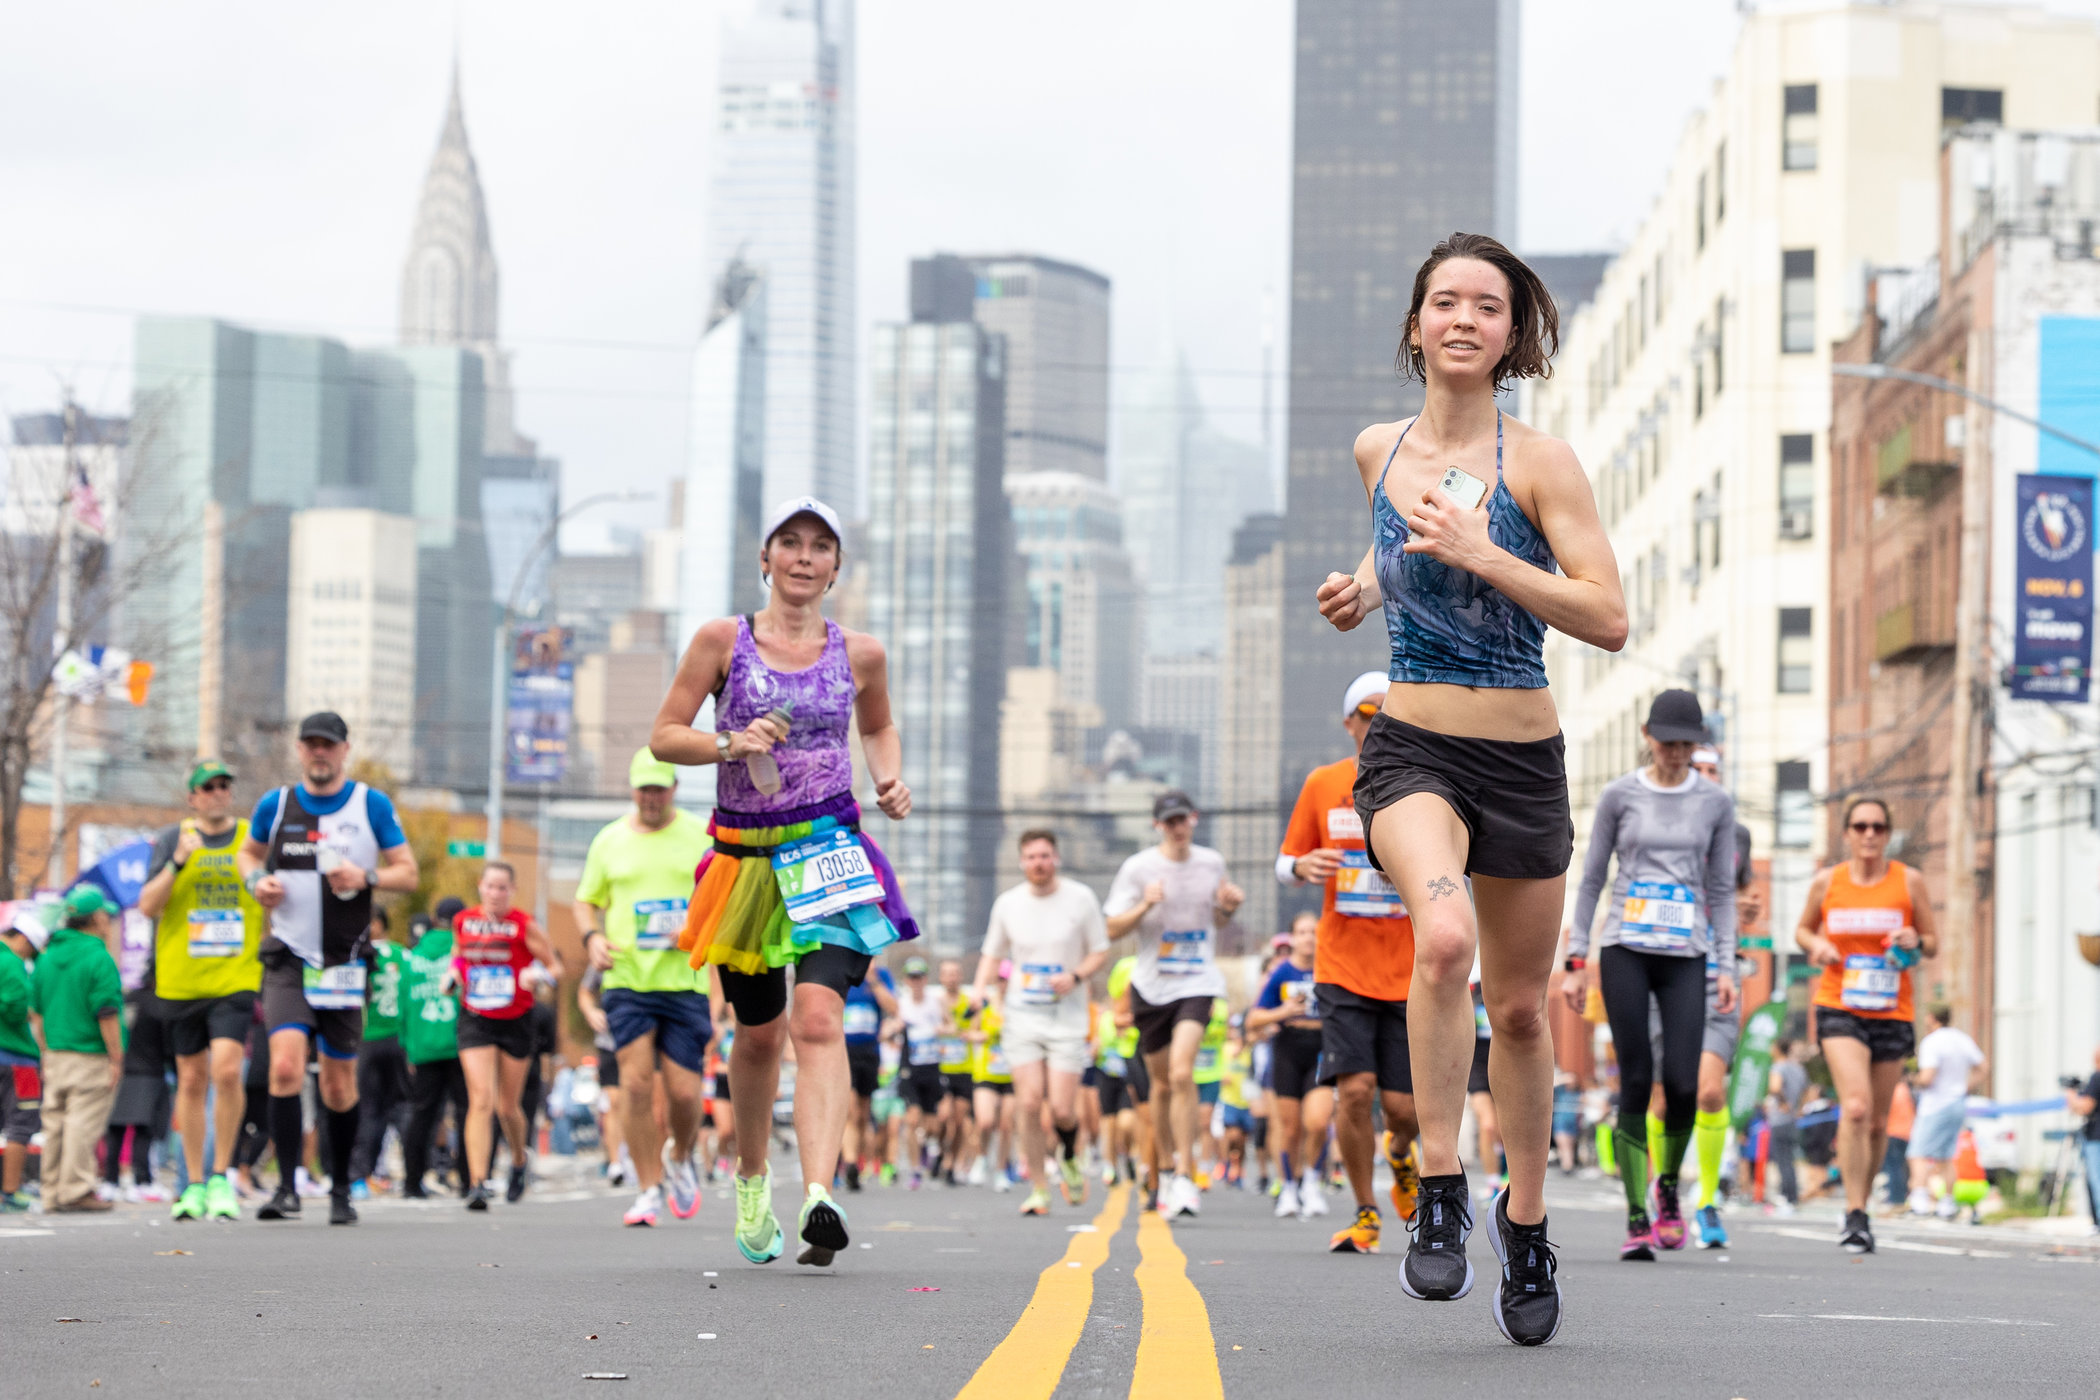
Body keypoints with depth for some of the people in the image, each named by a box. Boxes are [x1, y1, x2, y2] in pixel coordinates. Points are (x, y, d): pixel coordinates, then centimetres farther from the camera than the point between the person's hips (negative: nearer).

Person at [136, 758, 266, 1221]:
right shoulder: (171, 839, 5)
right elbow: (147, 906, -3)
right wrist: (177, 862, -14)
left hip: (236, 978, -1)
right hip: (181, 981, 1)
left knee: (227, 1070, -17)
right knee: (192, 1080, 7)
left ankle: (221, 1178, -3)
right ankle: (195, 1184, 17)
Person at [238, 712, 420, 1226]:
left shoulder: (372, 805, 1)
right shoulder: (275, 804, 5)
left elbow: (409, 873, 4)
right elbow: (249, 851, 23)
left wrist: (367, 878, -16)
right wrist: (256, 881, 0)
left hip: (345, 964, 0)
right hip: (288, 957, 0)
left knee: (340, 1085, 7)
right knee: (285, 1065, -19)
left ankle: (341, 1189, 25)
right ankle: (286, 1188, -16)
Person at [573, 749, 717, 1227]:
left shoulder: (702, 836, 5)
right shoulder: (609, 840, 10)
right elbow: (586, 900, 19)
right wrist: (592, 937, -2)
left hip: (685, 981, -1)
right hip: (626, 980, 1)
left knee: (684, 1091, -3)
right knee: (636, 1083, -11)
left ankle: (680, 1157, 29)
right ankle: (648, 1189, -1)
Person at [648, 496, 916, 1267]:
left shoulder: (859, 653, 6)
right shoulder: (722, 640, 1)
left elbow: (880, 725, 25)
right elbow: (664, 736, 2)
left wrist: (890, 781, 5)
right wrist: (732, 744, -16)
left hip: (829, 850, -1)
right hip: (745, 855, 1)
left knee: (819, 1020, -20)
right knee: (759, 1033, 12)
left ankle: (819, 1197, -33)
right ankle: (751, 1177, 38)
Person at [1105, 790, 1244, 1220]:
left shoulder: (1212, 863, 6)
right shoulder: (1138, 868, -2)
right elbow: (1113, 929, -3)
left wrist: (1227, 908, -2)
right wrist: (1145, 906, -20)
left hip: (1197, 982, -1)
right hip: (1151, 986, 1)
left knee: (1182, 1073, -20)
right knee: (1162, 1084, 9)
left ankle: (1185, 1177, -20)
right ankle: (1174, 1164, 30)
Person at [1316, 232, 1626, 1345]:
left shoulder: (1539, 462, -7)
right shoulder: (1378, 450, 4)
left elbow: (1609, 619, -13)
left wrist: (1478, 555, -20)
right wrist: (1364, 588, 9)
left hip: (1522, 761, 0)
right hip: (1411, 750, 0)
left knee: (1519, 1006, 11)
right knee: (1443, 937, -30)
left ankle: (1524, 1222, 33)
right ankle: (1438, 1196, -21)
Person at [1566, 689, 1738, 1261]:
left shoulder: (1716, 803, 8)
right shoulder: (1619, 795, 5)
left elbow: (1722, 890, 11)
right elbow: (1591, 880, 8)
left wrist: (1727, 967, 2)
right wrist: (1576, 960, 3)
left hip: (1686, 955, 1)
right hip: (1625, 950, -1)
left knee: (1682, 1083, -11)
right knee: (1635, 1084, -7)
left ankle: (1668, 1184, 18)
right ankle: (1637, 1218, -3)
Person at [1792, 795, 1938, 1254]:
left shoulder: (1909, 881, 2)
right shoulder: (1826, 882, 3)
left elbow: (1933, 943, 9)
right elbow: (1803, 929, 17)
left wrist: (1915, 942, -14)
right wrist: (1816, 946, -6)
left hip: (1892, 1013, 2)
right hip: (1838, 1009, -2)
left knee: (1878, 1123, 9)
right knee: (1855, 1107, -20)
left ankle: (1861, 1204, 30)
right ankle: (1855, 1215, -17)